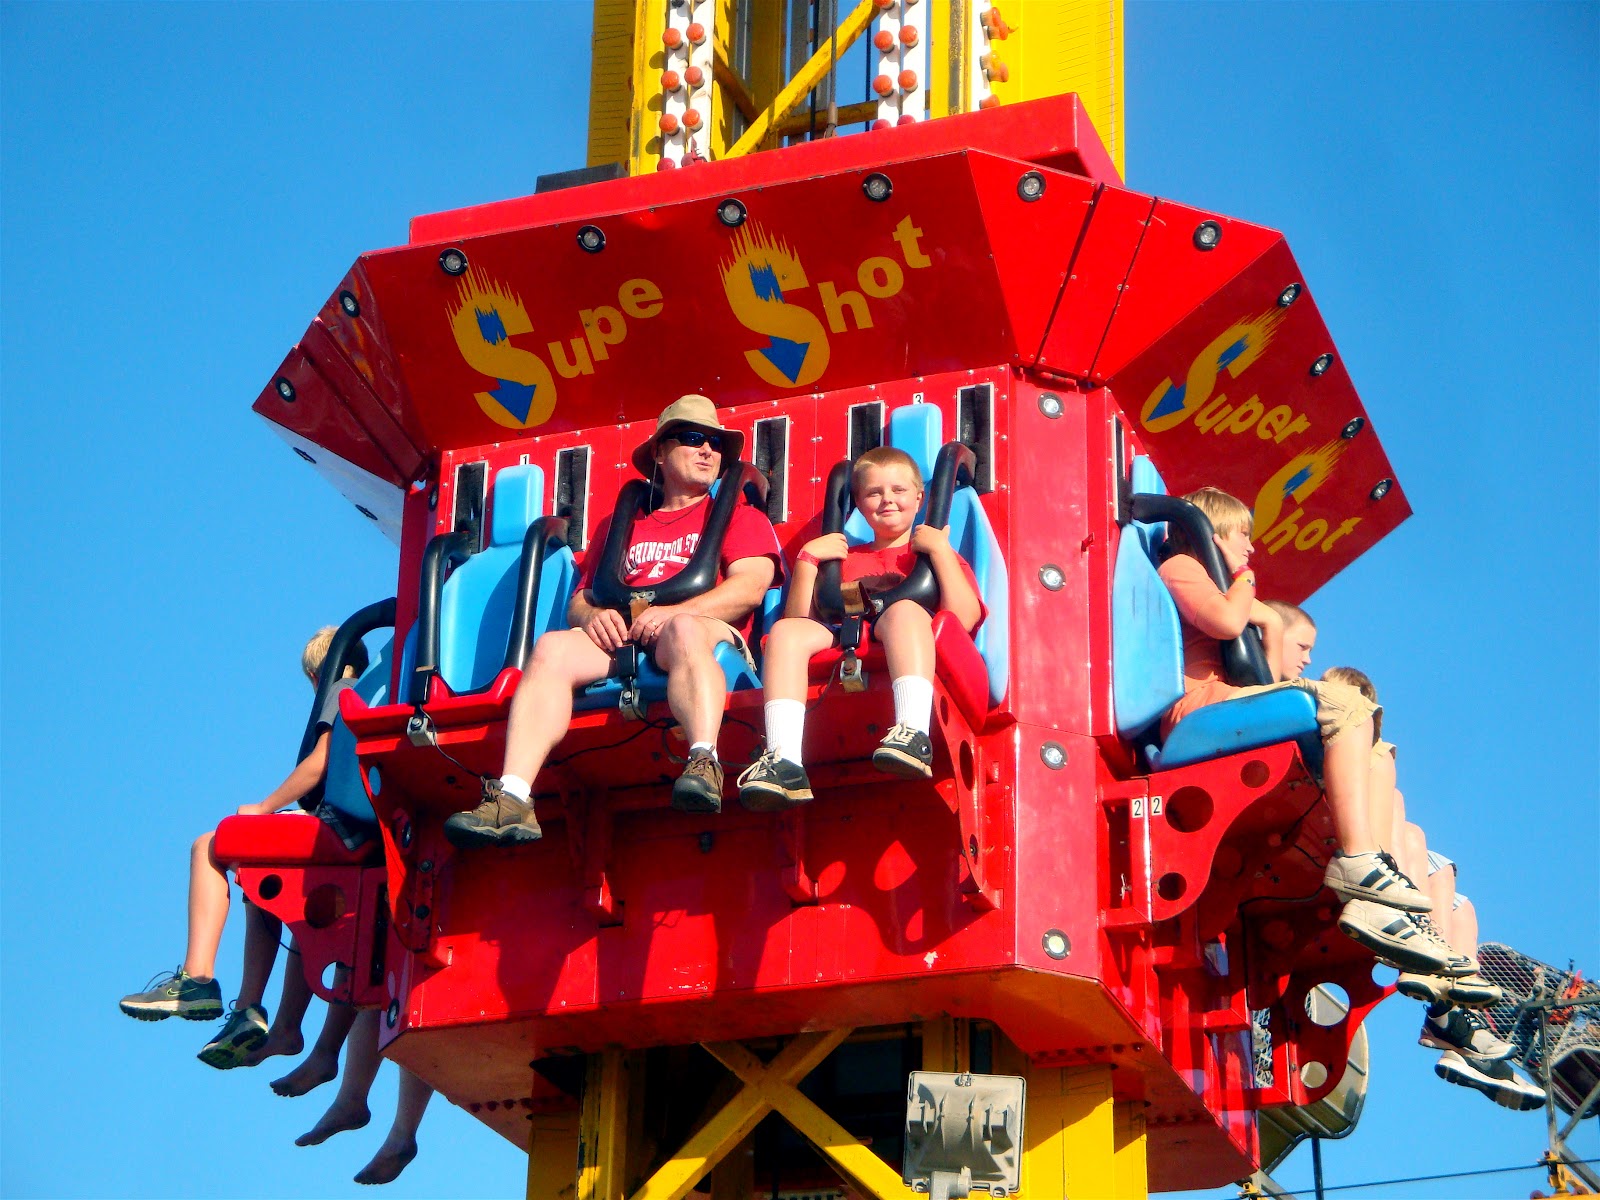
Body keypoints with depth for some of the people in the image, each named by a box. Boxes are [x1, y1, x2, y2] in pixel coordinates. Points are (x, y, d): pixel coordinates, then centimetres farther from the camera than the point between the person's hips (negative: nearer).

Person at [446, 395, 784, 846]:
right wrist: (593, 616, -2)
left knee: (684, 631, -39)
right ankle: (511, 801, -43)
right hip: (620, 641, 3)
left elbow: (750, 587, 3)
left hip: (704, 632, -3)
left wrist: (670, 614, -11)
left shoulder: (740, 517, 22)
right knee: (553, 647, -27)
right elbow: (579, 601, 24)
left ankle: (704, 765, -59)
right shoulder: (621, 525, 33)